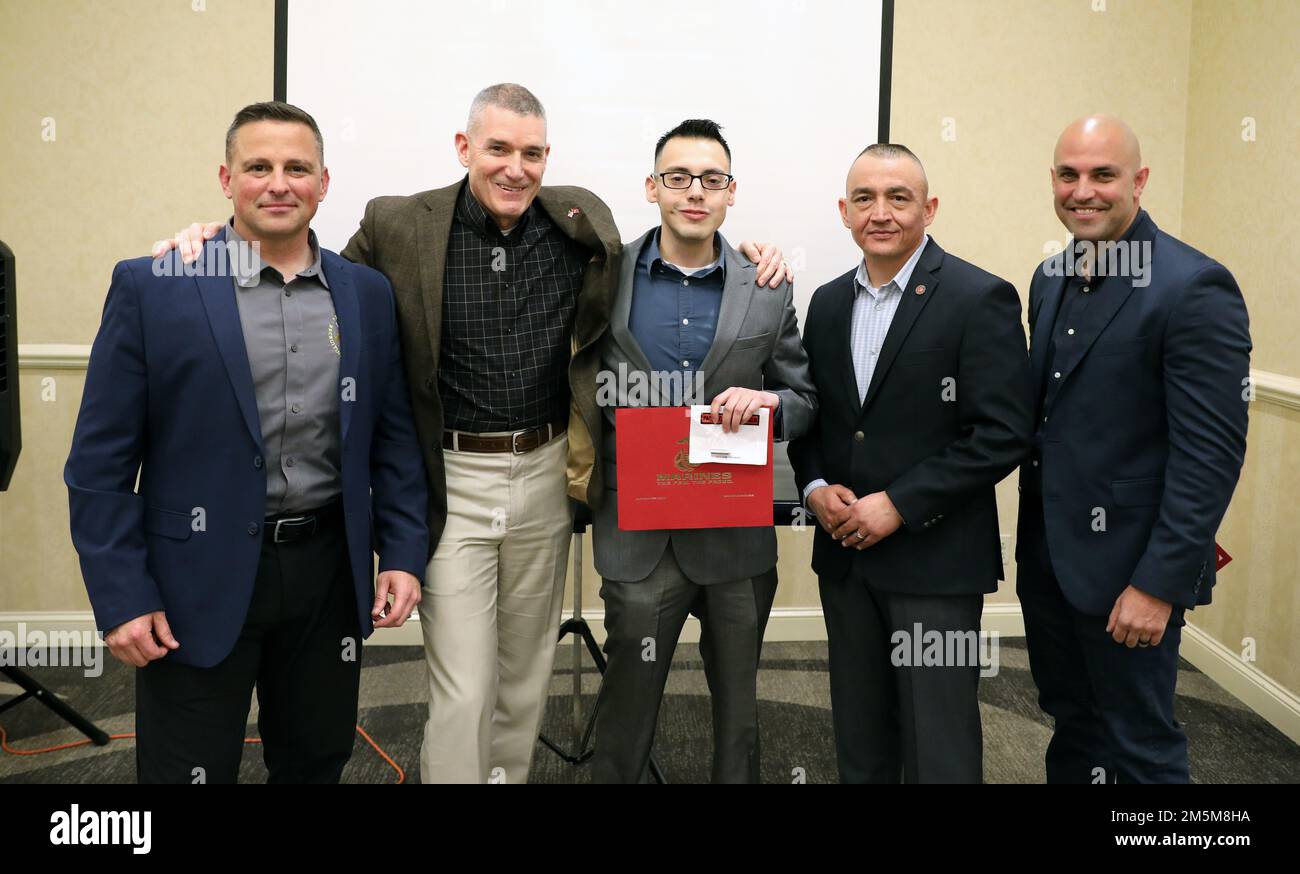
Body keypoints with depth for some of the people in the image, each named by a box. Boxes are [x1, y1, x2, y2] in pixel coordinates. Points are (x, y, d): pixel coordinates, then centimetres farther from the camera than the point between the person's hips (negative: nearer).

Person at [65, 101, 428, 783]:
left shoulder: (367, 293, 5)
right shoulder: (151, 288, -6)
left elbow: (393, 437, 9)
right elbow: (101, 460, -6)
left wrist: (403, 554, 2)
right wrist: (121, 597, -9)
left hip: (328, 570, 3)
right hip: (200, 574, -3)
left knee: (317, 762, 18)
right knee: (190, 769, 10)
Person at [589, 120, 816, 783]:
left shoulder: (769, 291, 3)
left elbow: (804, 399, 7)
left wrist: (769, 401, -14)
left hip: (737, 536, 2)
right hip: (637, 538, -1)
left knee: (738, 705, 18)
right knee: (627, 709, 9)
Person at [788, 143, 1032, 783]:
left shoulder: (980, 299, -9)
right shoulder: (828, 303, 10)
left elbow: (1003, 434, -14)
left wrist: (899, 504, -16)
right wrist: (814, 485, -3)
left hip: (935, 558, -5)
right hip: (844, 554, 6)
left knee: (938, 746, 4)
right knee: (859, 741, 16)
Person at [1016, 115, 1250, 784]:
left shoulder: (1195, 288, -15)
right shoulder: (1051, 278, 8)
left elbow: (1213, 451, -18)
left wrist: (1158, 583, -19)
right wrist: (1032, 541, 11)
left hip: (1129, 568, -7)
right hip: (1046, 556, 7)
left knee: (1139, 747, 8)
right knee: (1072, 726, 20)